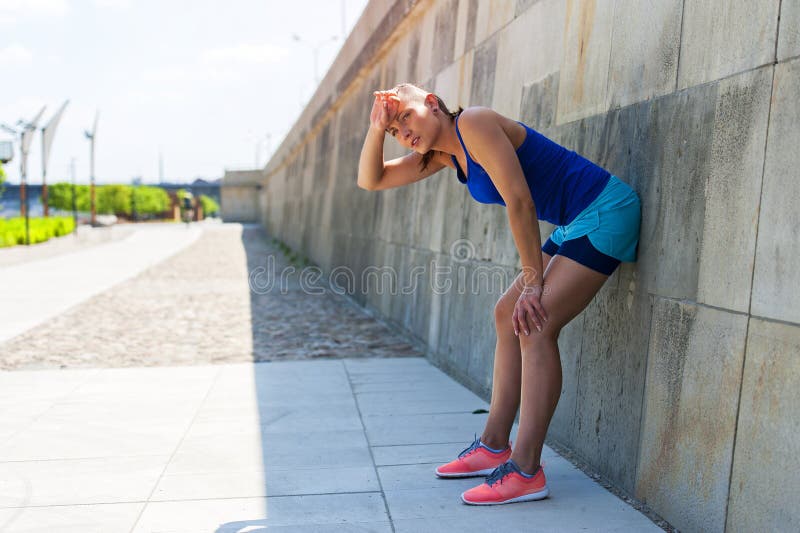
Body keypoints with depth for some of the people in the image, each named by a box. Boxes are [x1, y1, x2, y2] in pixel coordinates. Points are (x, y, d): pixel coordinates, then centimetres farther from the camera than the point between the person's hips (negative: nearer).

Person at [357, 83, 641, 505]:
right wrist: (376, 128, -3)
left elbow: (520, 202, -20)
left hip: (606, 211, -10)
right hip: (578, 222, 10)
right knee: (509, 315, 10)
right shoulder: (443, 152, 10)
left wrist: (533, 282, -17)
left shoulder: (473, 123, -17)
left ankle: (526, 472, -14)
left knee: (535, 324, -17)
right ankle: (494, 447, 16)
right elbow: (370, 180, 12)